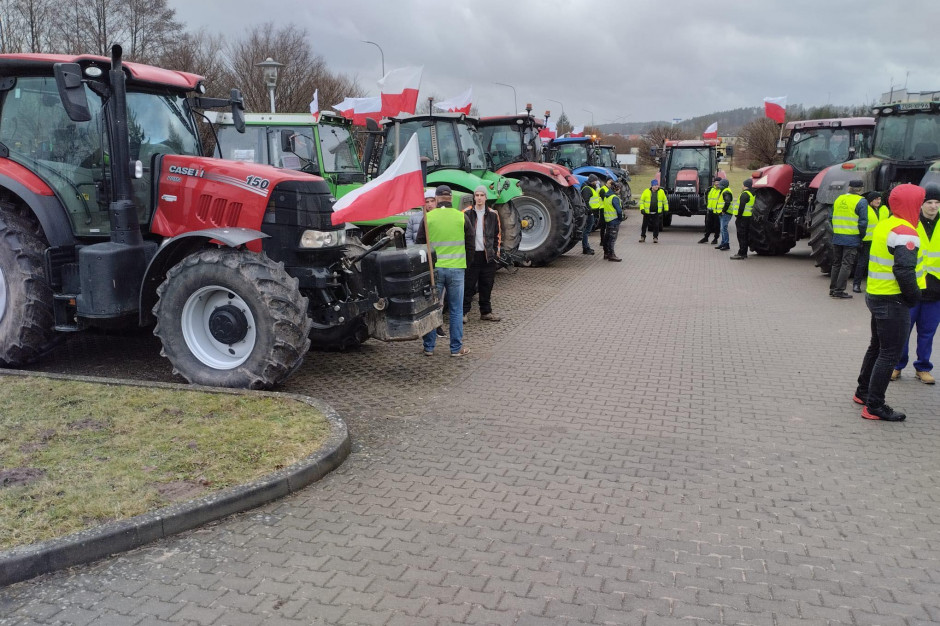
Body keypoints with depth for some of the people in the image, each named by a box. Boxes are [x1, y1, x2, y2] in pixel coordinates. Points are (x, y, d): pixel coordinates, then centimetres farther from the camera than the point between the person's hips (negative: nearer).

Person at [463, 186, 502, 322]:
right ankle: (463, 312, 4)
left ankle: (486, 312, 19)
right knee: (468, 285, -2)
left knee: (486, 285, 9)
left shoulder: (493, 215, 9)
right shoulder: (466, 214, 1)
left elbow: (497, 234, 16)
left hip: (488, 255, 3)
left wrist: (496, 251, 9)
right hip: (471, 255, -3)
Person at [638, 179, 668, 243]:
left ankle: (655, 237, 10)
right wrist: (642, 209, -8)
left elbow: (665, 201, 12)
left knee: (656, 225, -1)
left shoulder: (661, 192, 2)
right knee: (644, 225, 6)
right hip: (647, 212, 0)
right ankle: (642, 237, 19)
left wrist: (666, 209, 11)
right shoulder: (646, 191, -3)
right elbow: (641, 200, 1)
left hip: (656, 213, 0)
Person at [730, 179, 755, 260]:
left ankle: (741, 254, -8)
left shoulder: (744, 194, -15)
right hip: (749, 217, 9)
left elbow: (741, 207, -21)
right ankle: (744, 253, 20)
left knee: (741, 236, -7)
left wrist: (738, 216, -18)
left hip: (743, 217, -9)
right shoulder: (752, 194, 14)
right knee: (746, 236, 14)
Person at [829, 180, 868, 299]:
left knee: (836, 263, 14)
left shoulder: (839, 199, 8)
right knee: (846, 264, -1)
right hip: (852, 239, -5)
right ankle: (839, 290, -3)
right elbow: (863, 222, -12)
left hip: (837, 237, 5)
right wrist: (861, 236, 0)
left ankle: (832, 289, 18)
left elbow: (831, 217, 12)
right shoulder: (861, 201, -8)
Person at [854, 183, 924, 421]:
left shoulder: (883, 225, 9)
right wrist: (914, 296, -13)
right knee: (889, 354, -2)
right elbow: (904, 270, -27)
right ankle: (874, 406, 3)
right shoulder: (905, 233, -19)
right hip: (892, 301, -9)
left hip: (874, 295, 9)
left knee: (877, 346, 23)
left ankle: (863, 392, 35)